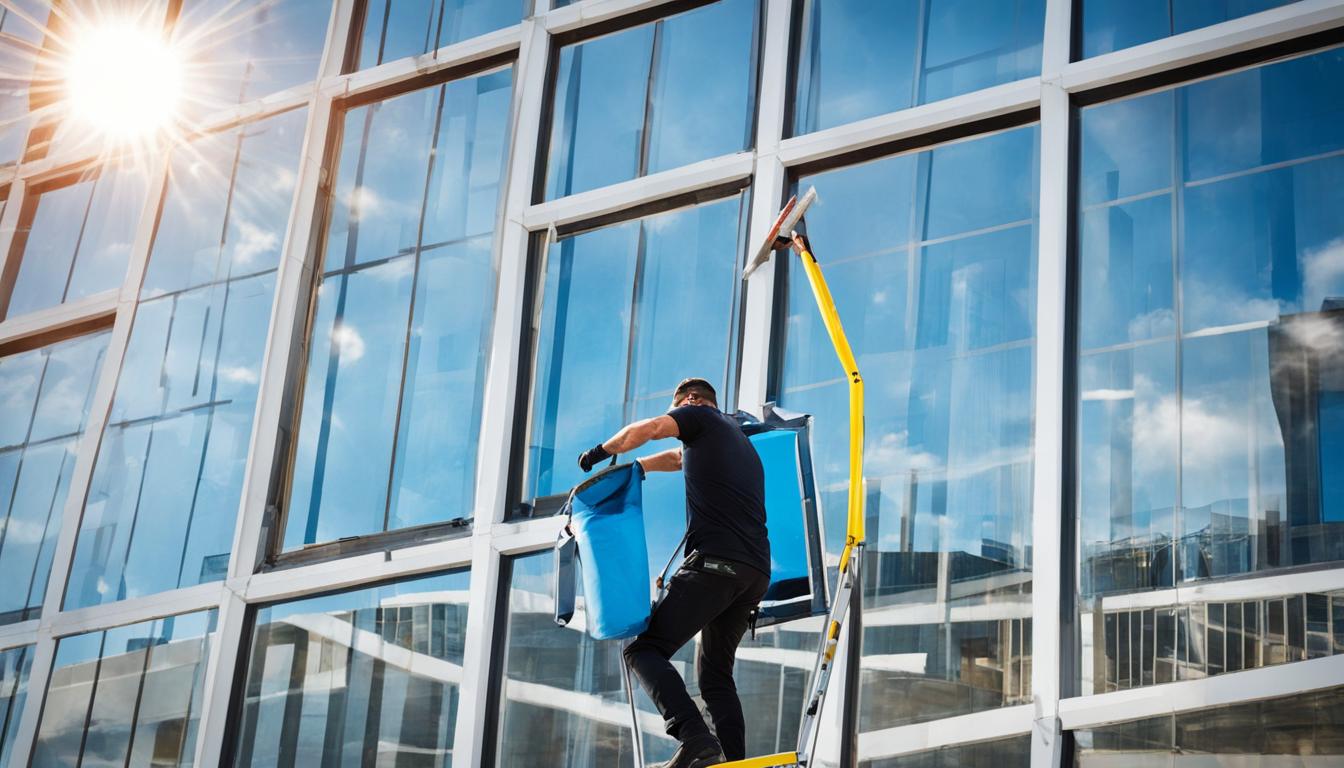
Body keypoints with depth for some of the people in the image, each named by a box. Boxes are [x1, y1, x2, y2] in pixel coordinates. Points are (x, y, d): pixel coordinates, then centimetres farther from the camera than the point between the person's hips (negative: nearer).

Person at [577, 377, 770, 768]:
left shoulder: (701, 416, 9)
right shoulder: (739, 440, 33)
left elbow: (648, 429, -6)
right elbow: (677, 458, 47)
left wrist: (601, 452, 10)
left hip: (715, 562, -8)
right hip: (757, 572, 8)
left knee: (645, 650, -7)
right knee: (715, 671, 16)